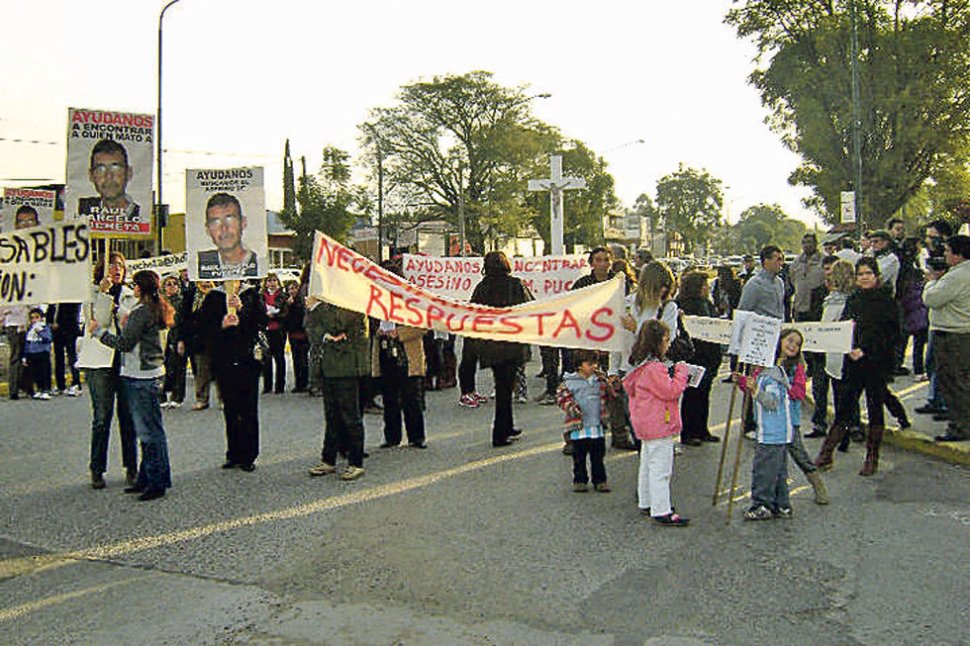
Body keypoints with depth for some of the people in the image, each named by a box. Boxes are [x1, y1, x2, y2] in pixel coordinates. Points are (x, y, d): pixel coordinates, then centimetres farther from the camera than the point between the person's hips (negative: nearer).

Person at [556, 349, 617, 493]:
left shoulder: (600, 379, 6)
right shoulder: (570, 381, -3)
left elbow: (609, 396, 8)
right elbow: (561, 396, -3)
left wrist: (610, 386, -10)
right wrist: (571, 407, -17)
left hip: (597, 426, 2)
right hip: (578, 426, -2)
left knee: (598, 455, 10)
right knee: (579, 456, 7)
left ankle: (600, 480, 21)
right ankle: (579, 481, 20)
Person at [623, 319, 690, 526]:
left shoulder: (642, 365, 10)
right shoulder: (654, 368, -23)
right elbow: (671, 391, -22)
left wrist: (673, 373, 11)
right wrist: (681, 372, -9)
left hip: (647, 425, 11)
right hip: (659, 426, -11)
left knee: (648, 466, 19)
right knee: (660, 469, -5)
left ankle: (646, 503, 30)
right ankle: (661, 511, -1)